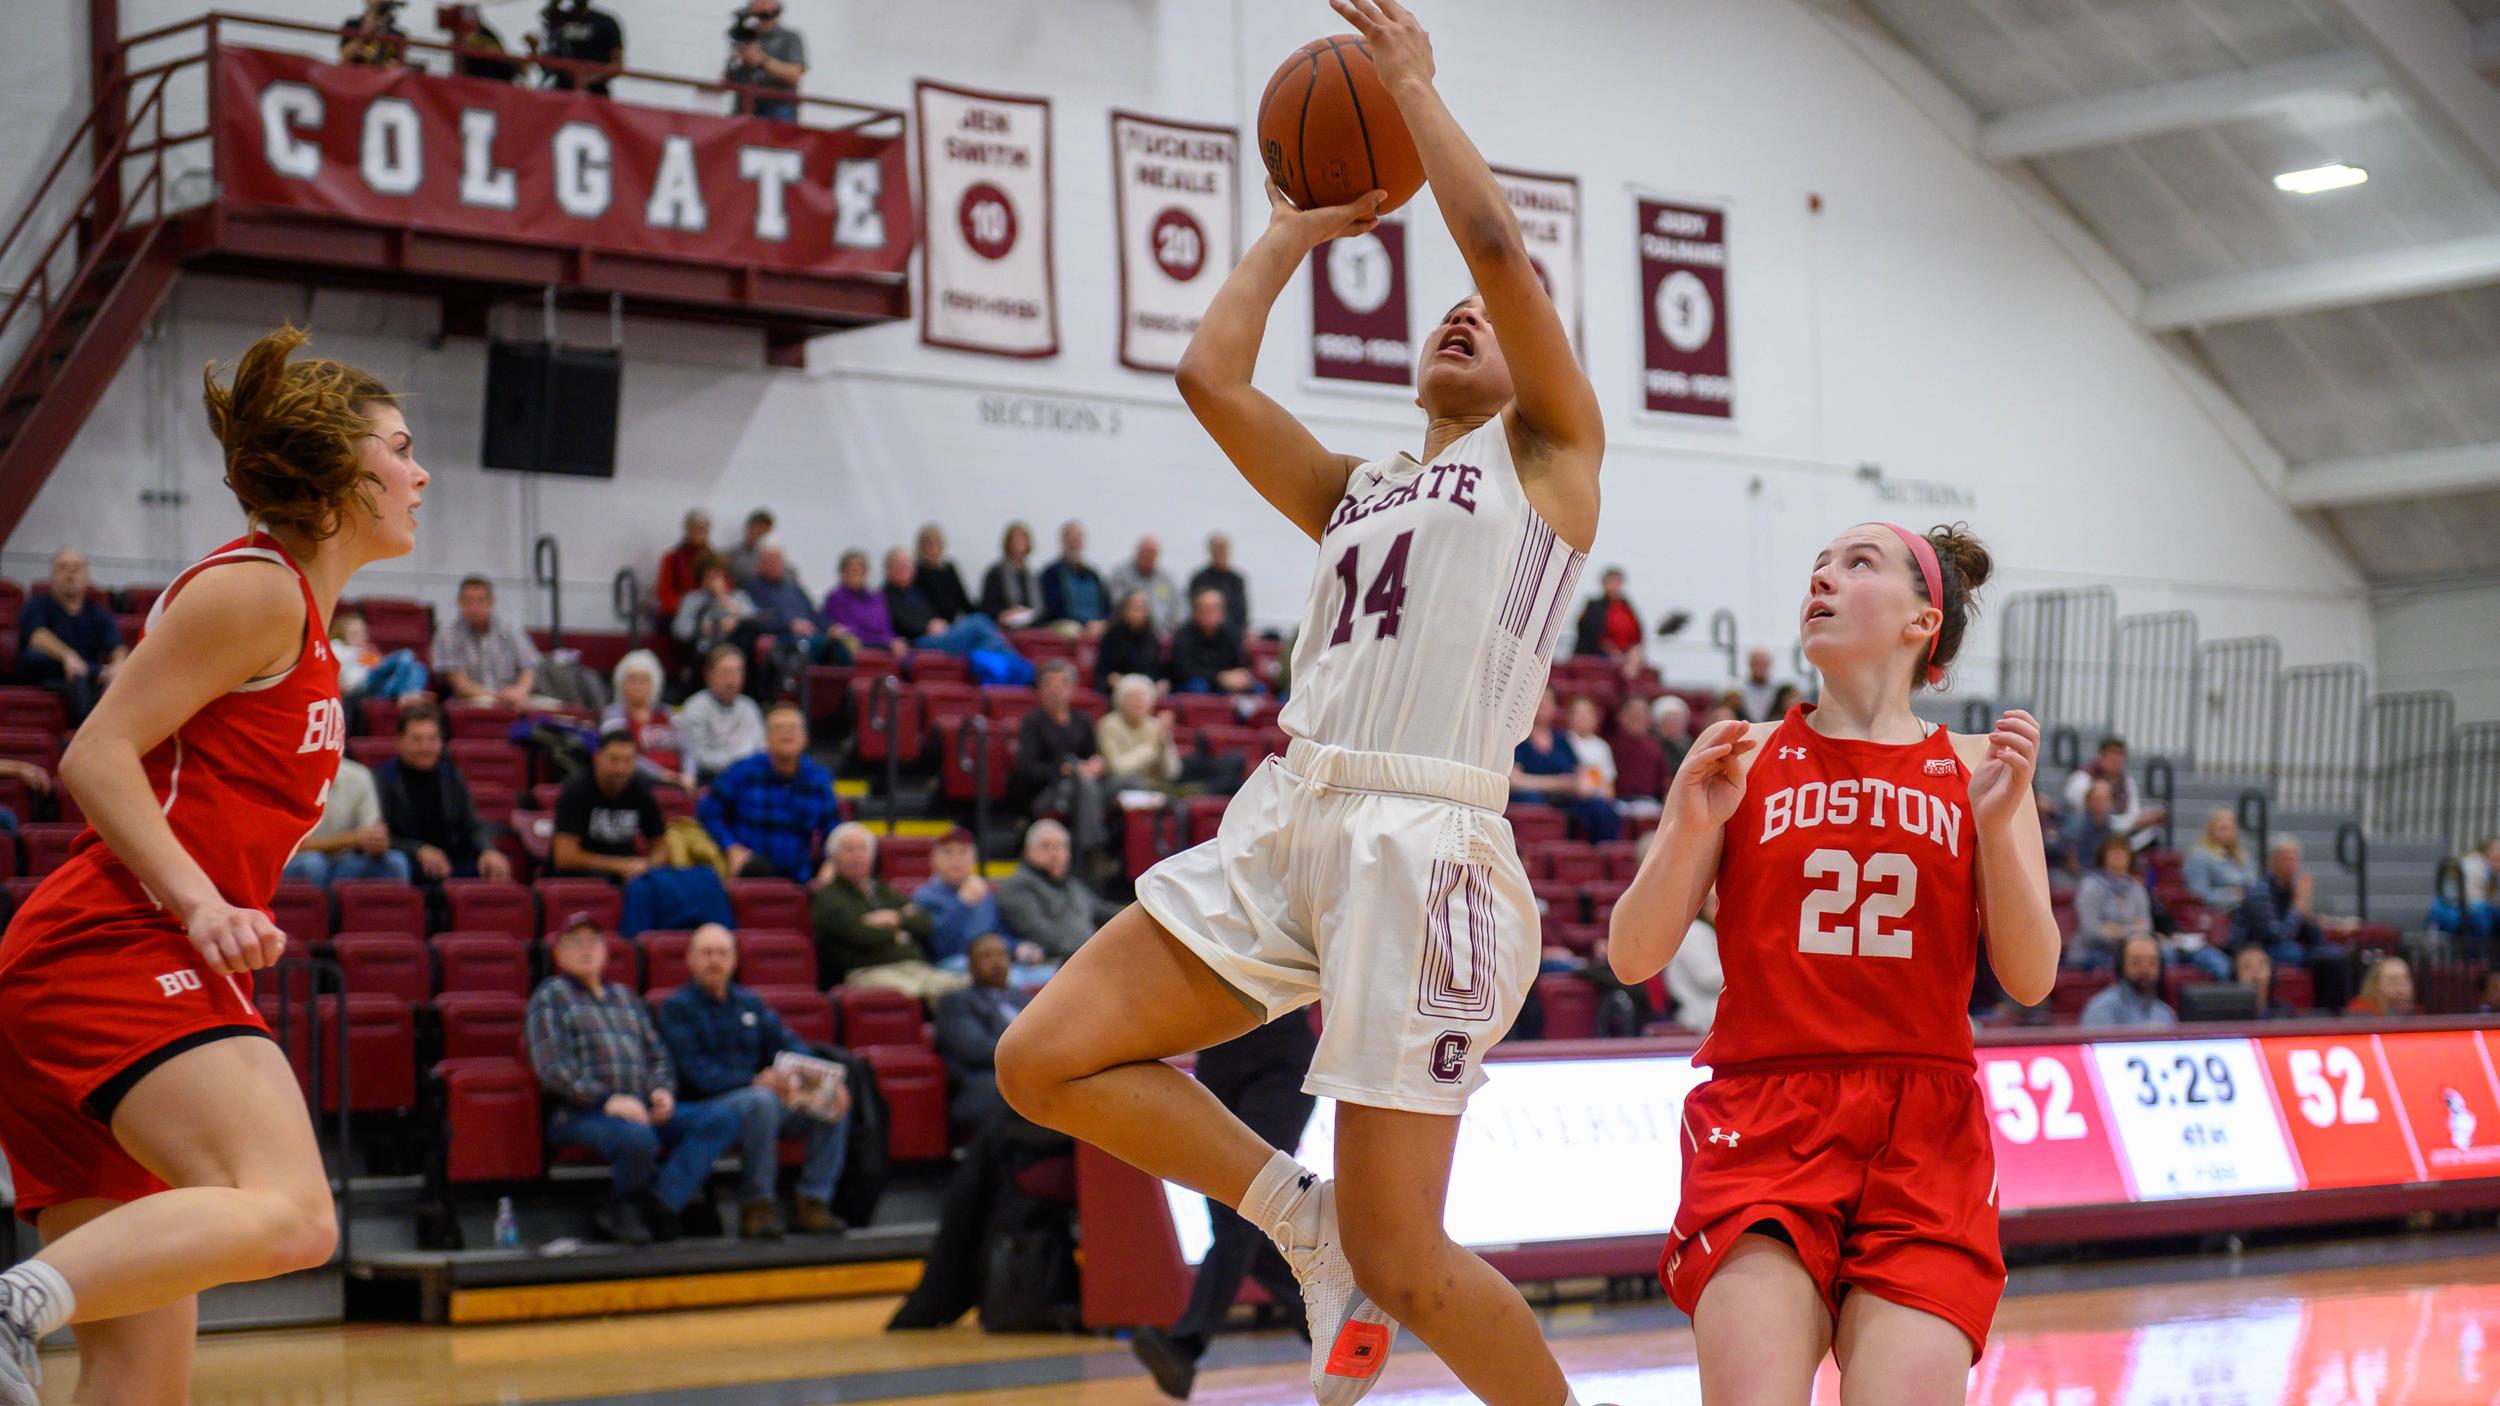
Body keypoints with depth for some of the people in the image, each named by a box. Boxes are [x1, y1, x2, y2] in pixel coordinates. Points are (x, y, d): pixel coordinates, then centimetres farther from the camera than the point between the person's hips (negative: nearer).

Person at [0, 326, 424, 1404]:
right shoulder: (257, 588, -4)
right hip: (118, 948, -10)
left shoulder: (301, 613, 23)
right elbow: (97, 757, -11)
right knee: (290, 1214, -30)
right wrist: (204, 907, -21)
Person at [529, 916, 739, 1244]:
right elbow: (553, 1067, -6)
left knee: (721, 1120, -18)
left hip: (642, 1109, 6)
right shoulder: (550, 996, 7)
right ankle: (628, 1204, -8)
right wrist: (608, 1100, -19)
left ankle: (658, 1202, -28)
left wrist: (663, 1089, 2)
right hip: (580, 1113, -6)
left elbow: (658, 1053, 26)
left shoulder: (625, 997, 27)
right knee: (637, 1137, -39)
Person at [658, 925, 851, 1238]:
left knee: (836, 1103, -14)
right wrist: (755, 1081, -25)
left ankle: (812, 1201, -13)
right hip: (704, 1107, -6)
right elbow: (696, 1072, -12)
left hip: (763, 1099, 6)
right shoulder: (677, 1008, 0)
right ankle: (756, 1205, -27)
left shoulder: (750, 1003, 20)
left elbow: (789, 1045, 10)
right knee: (761, 1101, -37)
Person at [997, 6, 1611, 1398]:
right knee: (1047, 1063, -4)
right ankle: (1310, 1220, 10)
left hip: (1423, 841, -7)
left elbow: (1495, 240, -1)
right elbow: (1209, 375, 17)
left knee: (1402, 1263, -9)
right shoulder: (1355, 491, 27)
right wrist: (1293, 234, 29)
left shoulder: (1551, 450, 11)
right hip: (1289, 814, 7)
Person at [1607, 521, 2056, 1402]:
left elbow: (2030, 981, 1)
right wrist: (1689, 827, -12)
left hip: (1923, 1138, 1)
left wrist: (1996, 823, -12)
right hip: (1763, 1129, -1)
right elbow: (1632, 960, 4)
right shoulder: (1744, 759, 9)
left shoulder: (1978, 770, 10)